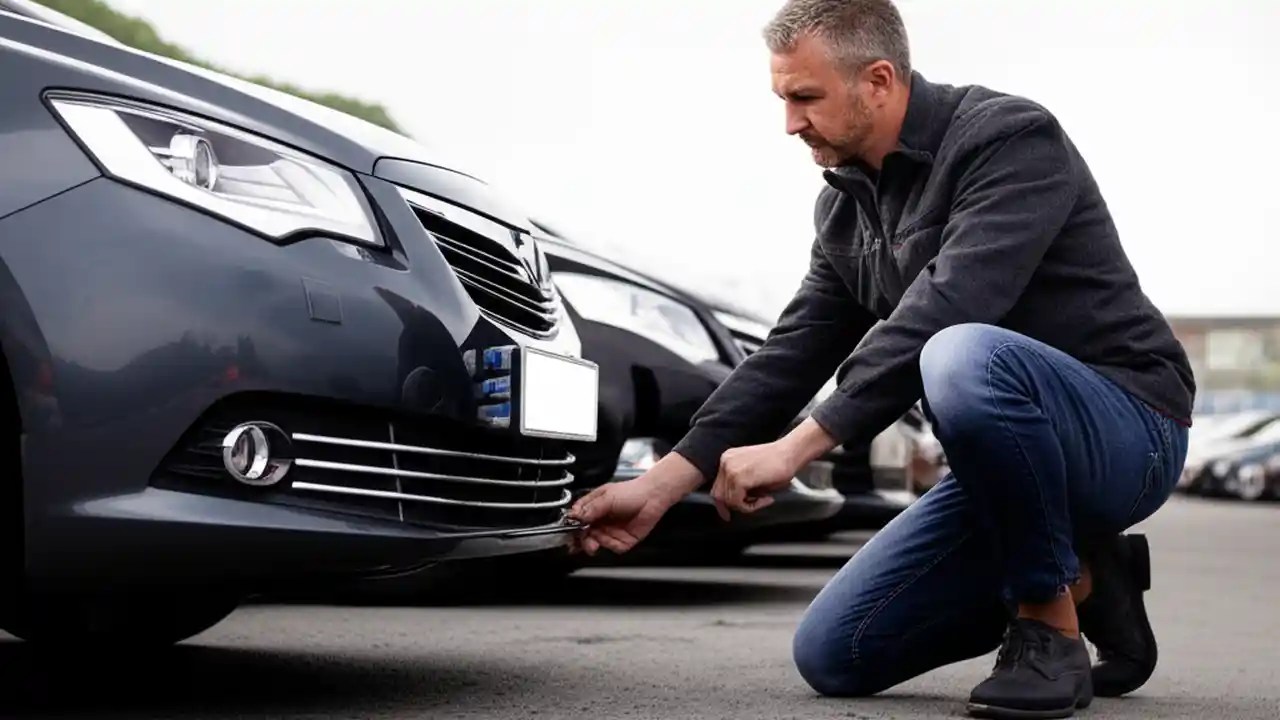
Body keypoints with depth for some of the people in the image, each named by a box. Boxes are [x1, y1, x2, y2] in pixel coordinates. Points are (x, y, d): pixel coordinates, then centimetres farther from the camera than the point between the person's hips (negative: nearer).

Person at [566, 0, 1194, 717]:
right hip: (1008, 453, 8)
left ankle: (1052, 625, -17)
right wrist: (661, 484, -1)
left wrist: (799, 446, -31)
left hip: (1127, 431, -8)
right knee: (834, 654, 0)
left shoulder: (1011, 138, -17)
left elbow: (944, 308, -30)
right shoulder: (846, 205, 8)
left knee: (965, 356, -40)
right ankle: (1079, 581, 13)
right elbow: (793, 354, 6)